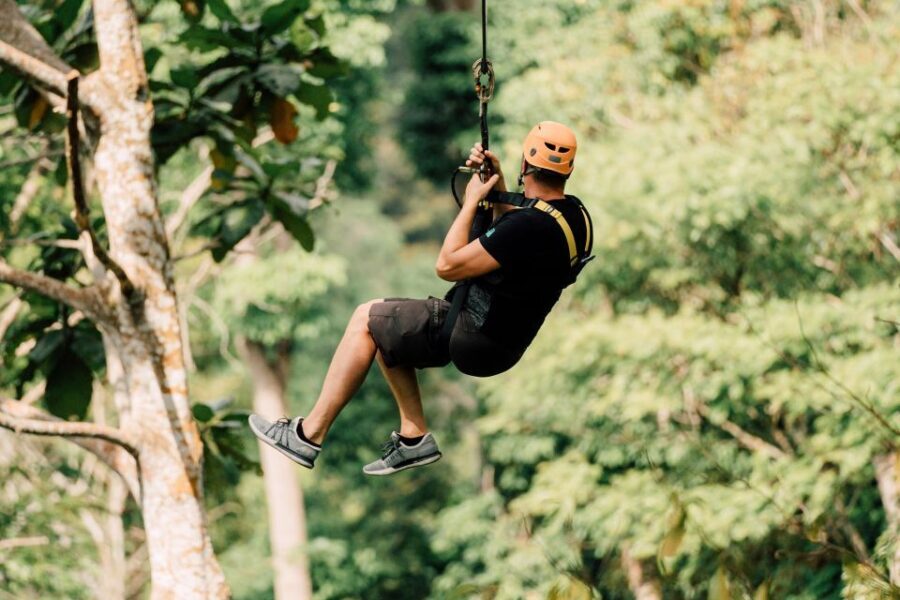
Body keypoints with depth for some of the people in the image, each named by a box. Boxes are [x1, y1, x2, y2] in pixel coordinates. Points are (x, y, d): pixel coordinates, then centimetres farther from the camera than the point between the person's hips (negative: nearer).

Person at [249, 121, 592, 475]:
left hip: (476, 343, -9)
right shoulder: (574, 213, 0)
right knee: (385, 330, 21)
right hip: (508, 337, 9)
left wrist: (471, 202, -11)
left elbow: (447, 266, -21)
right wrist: (497, 185, 10)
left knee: (366, 319, 4)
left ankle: (309, 434, 8)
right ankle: (414, 436, 18)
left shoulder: (532, 226, -29)